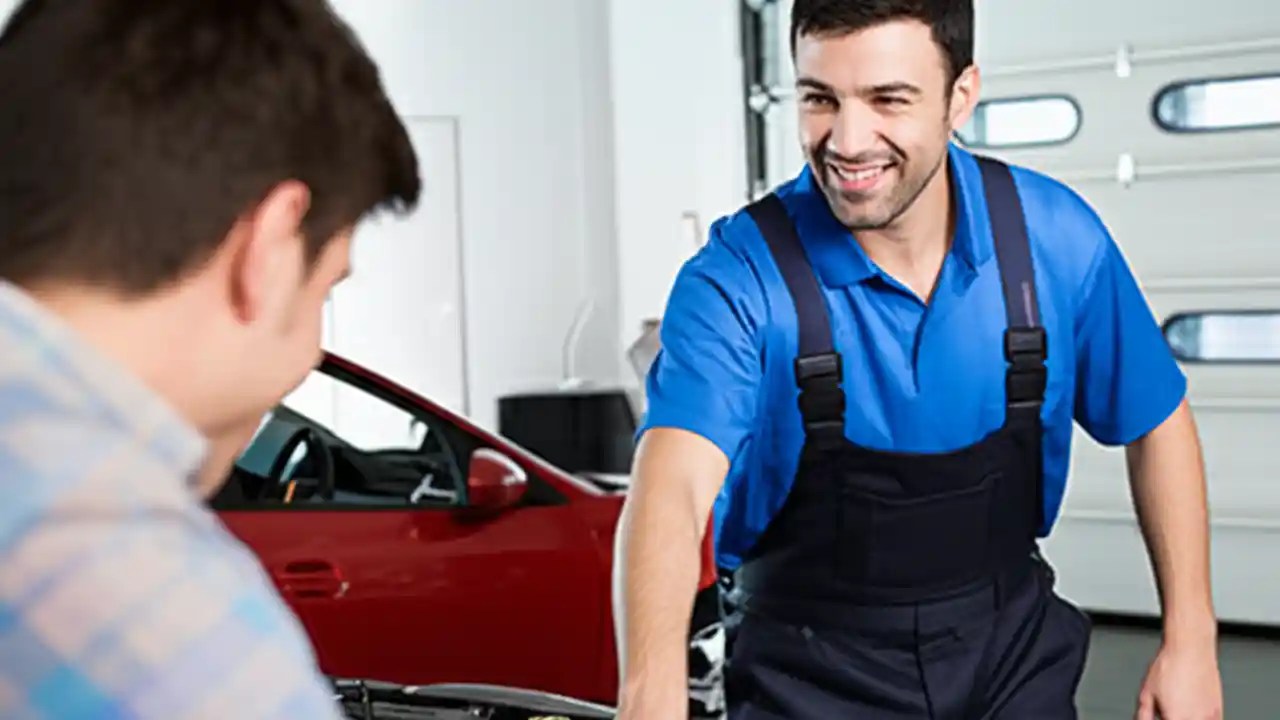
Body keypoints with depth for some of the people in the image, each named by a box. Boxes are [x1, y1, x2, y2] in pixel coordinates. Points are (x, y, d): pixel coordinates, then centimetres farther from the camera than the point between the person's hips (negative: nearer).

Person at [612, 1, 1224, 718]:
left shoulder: (1055, 236, -10)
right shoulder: (736, 282, -21)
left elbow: (1156, 424, 3)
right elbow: (673, 486, -35)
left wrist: (1190, 641, -2)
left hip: (1012, 655, 3)